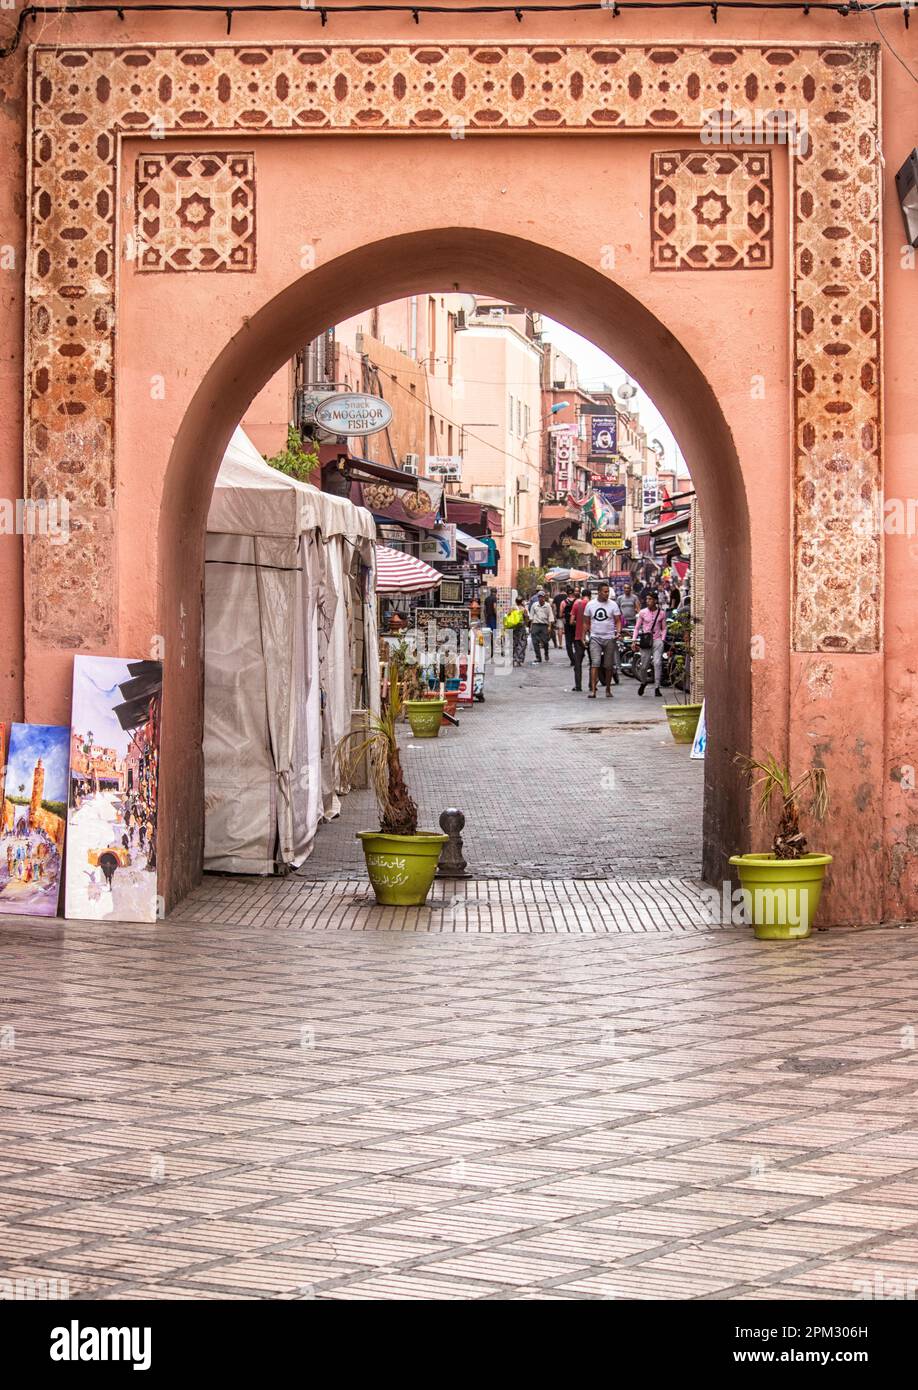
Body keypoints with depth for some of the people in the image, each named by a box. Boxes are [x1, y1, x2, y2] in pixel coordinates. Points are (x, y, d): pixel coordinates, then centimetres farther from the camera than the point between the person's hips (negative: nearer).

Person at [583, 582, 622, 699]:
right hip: (595, 638, 0)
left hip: (609, 638, 1)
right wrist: (585, 636, 4)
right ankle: (593, 690, -18)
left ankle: (608, 689, 19)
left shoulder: (613, 605, 1)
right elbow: (586, 622, 10)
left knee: (608, 666, 6)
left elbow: (618, 621, 1)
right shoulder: (590, 604, 4)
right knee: (595, 663, -14)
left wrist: (618, 632, -16)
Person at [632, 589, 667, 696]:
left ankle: (657, 687, -11)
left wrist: (662, 640, -1)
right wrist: (634, 641, 0)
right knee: (644, 665, 4)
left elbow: (664, 628, 12)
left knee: (657, 663, -14)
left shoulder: (661, 613, 4)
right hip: (645, 640, 1)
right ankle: (643, 682, 34)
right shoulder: (642, 612, 4)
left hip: (657, 639, -1)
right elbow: (637, 627, 8)